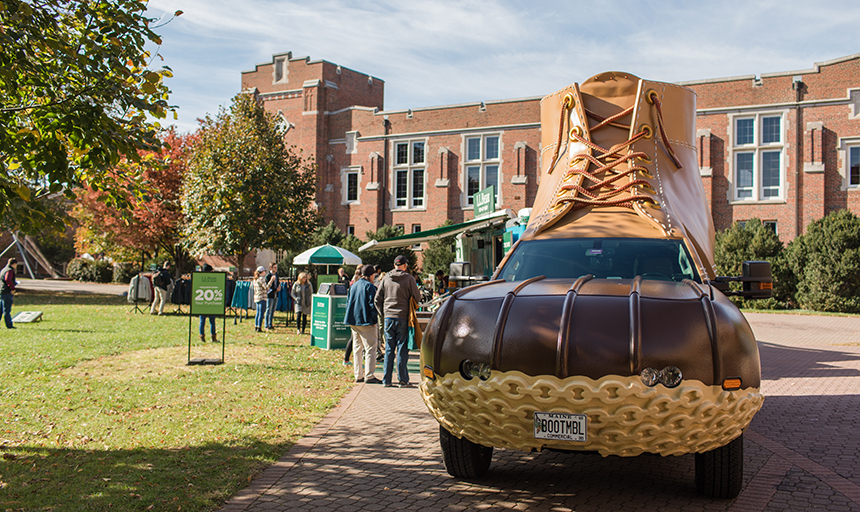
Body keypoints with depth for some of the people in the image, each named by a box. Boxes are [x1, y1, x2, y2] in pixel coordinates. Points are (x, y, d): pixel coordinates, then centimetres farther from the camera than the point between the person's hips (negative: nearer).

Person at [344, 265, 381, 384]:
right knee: (370, 348, -4)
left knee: (357, 348, 13)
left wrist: (351, 317, 17)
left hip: (353, 322, 8)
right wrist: (374, 318, -8)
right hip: (366, 321, -8)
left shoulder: (353, 286, 13)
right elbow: (372, 303, -15)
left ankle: (358, 375, 16)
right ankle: (369, 376, -9)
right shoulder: (369, 286, -9)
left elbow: (348, 302, 16)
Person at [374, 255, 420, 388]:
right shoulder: (409, 278, -6)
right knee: (402, 348, 2)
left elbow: (377, 299, 7)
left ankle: (387, 380, 10)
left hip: (388, 317, 3)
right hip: (403, 318, -3)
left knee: (389, 349, 9)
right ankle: (403, 380, 2)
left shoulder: (386, 278, 5)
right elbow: (417, 298, -1)